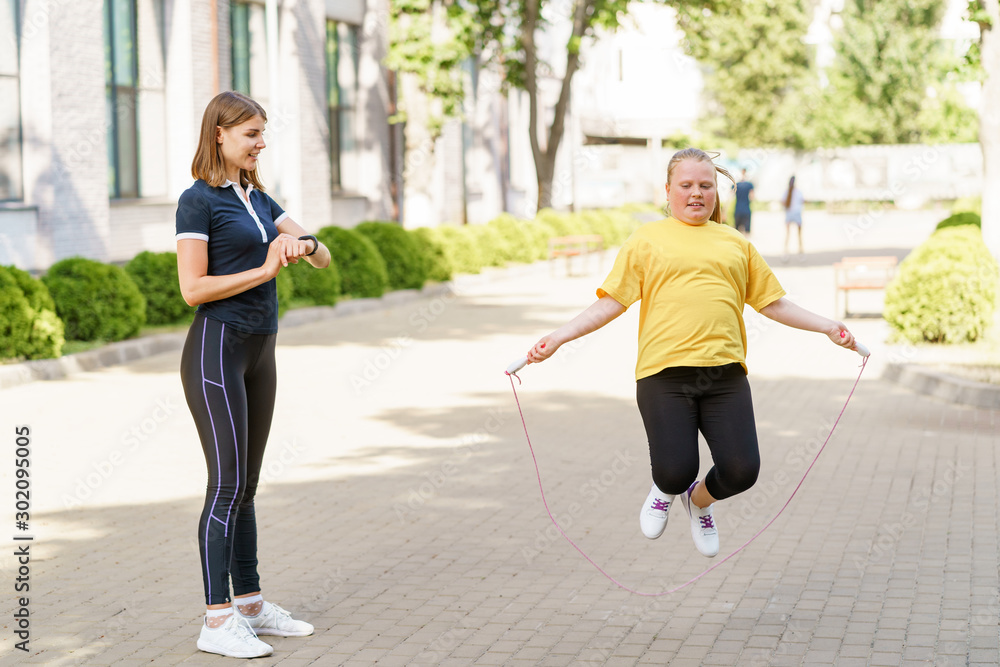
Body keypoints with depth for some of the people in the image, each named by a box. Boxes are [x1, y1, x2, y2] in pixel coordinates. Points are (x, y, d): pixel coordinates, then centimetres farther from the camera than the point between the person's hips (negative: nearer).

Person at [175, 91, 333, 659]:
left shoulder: (258, 198, 15)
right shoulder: (199, 201, -8)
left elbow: (324, 259, 12)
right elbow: (193, 288, -15)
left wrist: (301, 244, -10)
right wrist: (266, 270, -15)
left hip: (259, 352, 8)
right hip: (217, 349, -8)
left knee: (247, 486, 12)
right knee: (228, 483, -10)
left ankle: (251, 604, 19)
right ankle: (217, 622, -8)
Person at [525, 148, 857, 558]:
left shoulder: (736, 244, 20)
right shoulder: (646, 240, 13)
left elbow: (773, 304, 24)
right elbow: (610, 304, 8)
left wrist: (827, 326, 15)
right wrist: (558, 337, -2)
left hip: (725, 374, 2)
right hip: (664, 373, -2)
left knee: (741, 471, -10)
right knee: (675, 471, -14)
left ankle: (699, 500, 28)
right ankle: (665, 490, 27)